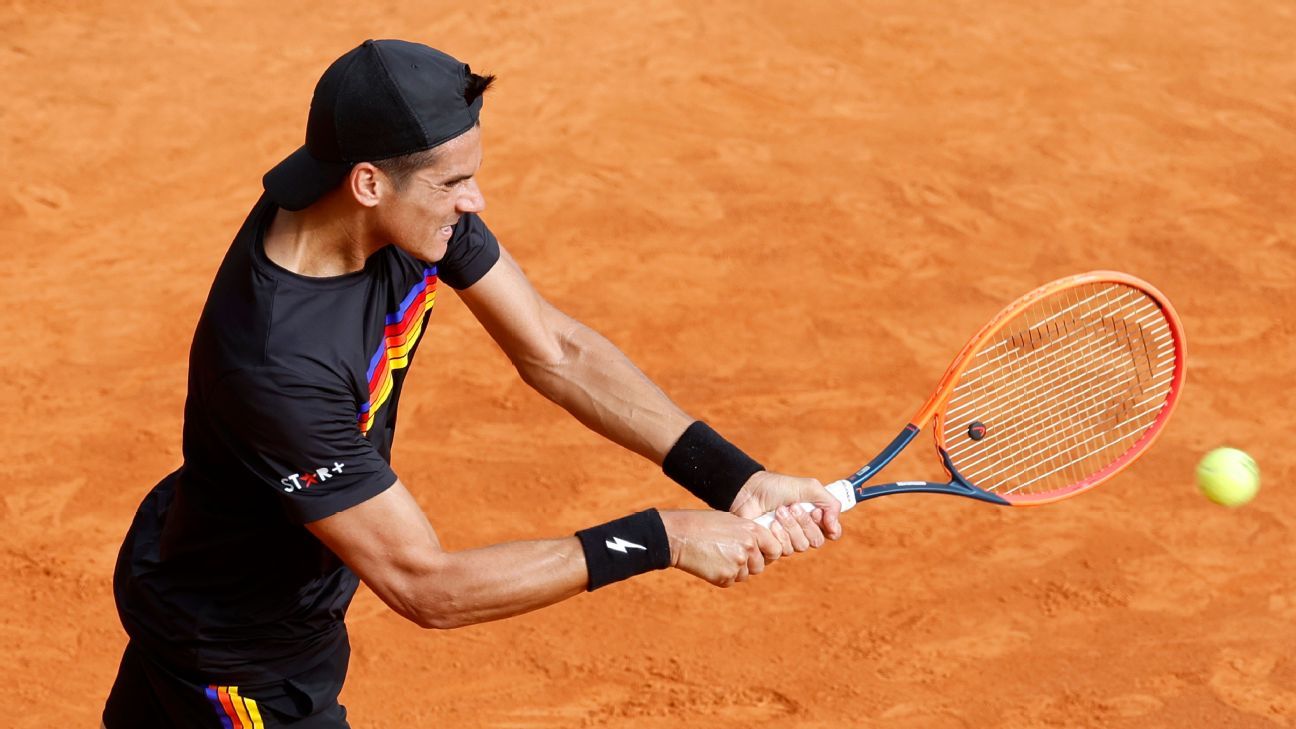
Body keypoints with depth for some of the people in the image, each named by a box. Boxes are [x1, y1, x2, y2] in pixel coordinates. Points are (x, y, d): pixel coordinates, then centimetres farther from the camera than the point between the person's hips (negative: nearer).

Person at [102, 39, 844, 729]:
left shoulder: (419, 204, -19)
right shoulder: (276, 362, -40)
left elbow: (555, 350, -11)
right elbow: (426, 586, -35)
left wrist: (734, 478, -20)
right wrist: (661, 539, -33)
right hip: (237, 655, -8)